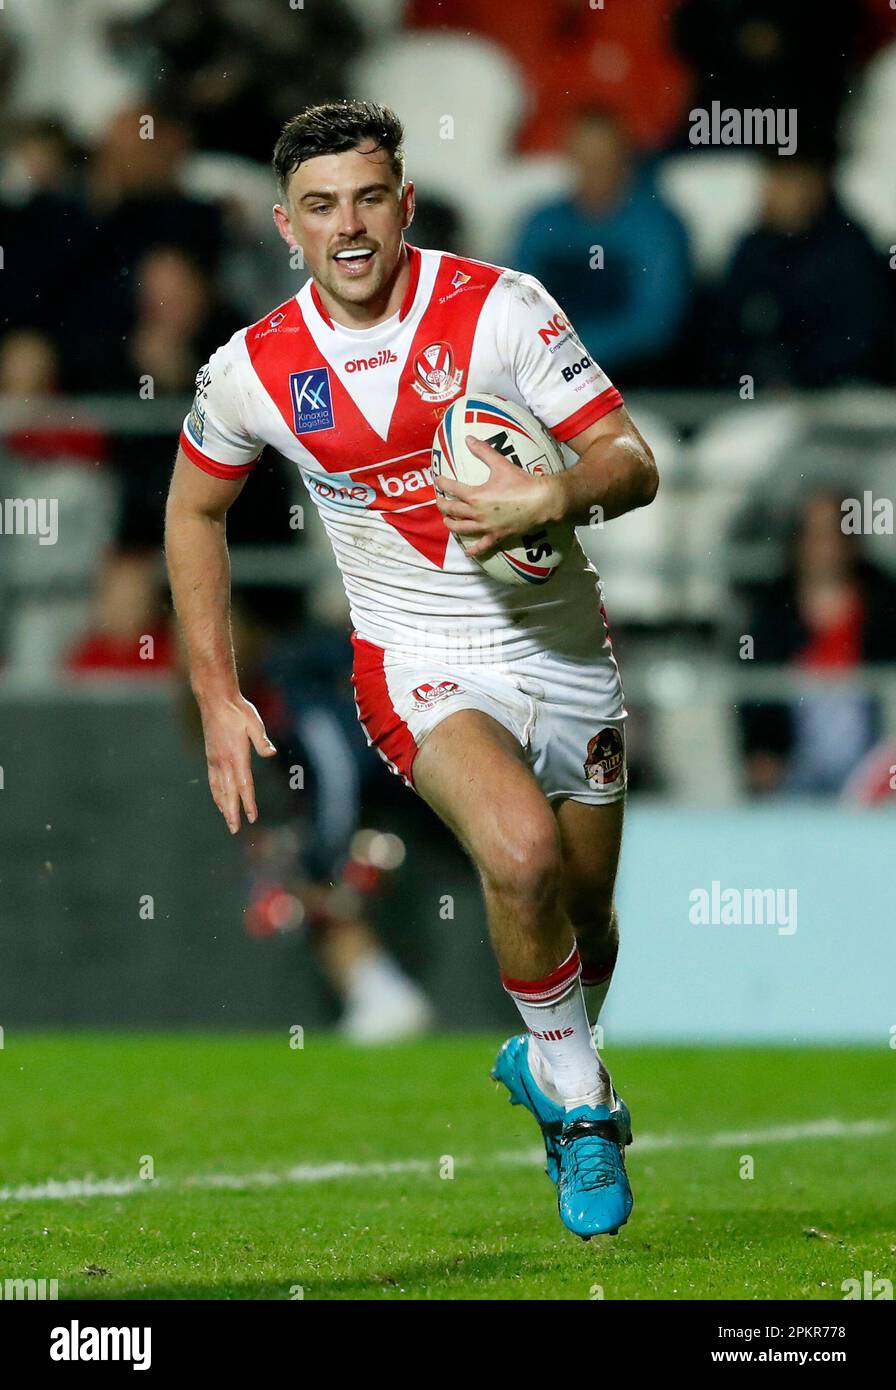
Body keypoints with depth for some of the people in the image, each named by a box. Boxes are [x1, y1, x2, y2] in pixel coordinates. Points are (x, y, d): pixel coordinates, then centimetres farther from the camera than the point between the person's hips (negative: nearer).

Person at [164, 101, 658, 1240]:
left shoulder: (500, 309, -12)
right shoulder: (254, 370, -7)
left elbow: (632, 462, -12)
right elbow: (194, 509, 11)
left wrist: (553, 495, -34)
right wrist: (216, 698, 8)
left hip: (563, 646, 1)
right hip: (418, 664, -1)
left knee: (584, 923, 11)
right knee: (522, 850, -29)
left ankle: (547, 1060, 45)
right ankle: (577, 1098, -7)